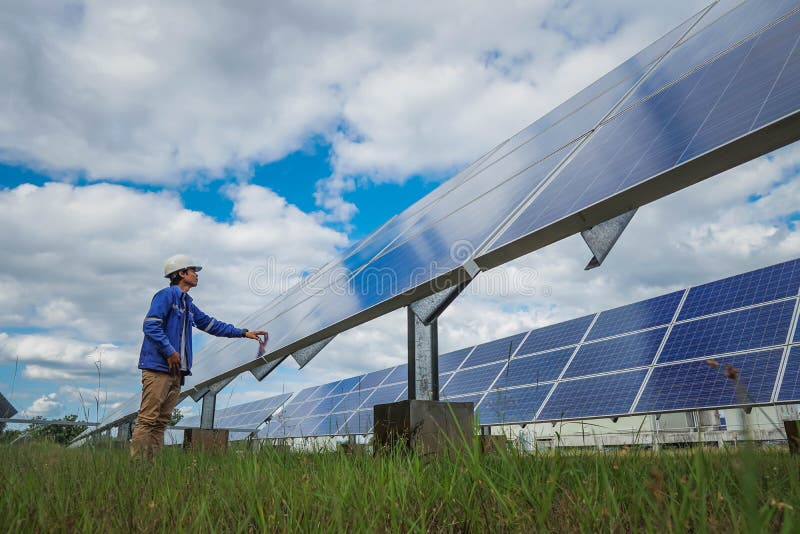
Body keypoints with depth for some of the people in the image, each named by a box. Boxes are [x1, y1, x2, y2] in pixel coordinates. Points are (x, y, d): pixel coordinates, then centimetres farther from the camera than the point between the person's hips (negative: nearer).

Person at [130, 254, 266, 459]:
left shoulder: (188, 305, 22)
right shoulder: (166, 295, -4)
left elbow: (211, 324, 26)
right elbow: (151, 325, -14)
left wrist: (243, 333, 23)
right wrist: (170, 352, -16)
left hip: (176, 371, 9)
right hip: (158, 367, -9)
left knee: (161, 421, 7)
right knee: (148, 419, -10)